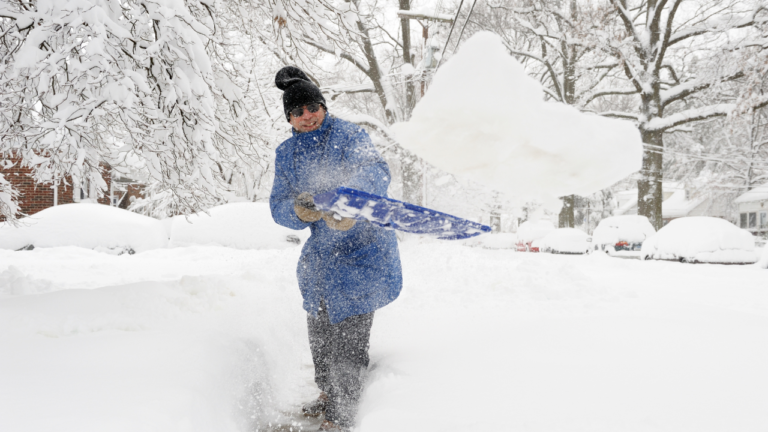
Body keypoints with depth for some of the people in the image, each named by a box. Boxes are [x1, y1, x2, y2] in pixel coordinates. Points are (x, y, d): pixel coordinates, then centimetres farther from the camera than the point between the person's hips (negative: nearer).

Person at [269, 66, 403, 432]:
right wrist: (299, 210, -26)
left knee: (348, 336, -4)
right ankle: (329, 395, 44)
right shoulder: (285, 154, 6)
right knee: (319, 329, 20)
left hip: (363, 248, -6)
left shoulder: (348, 135, -11)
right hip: (321, 251, 7)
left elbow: (376, 172, -30)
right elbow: (278, 207, -1)